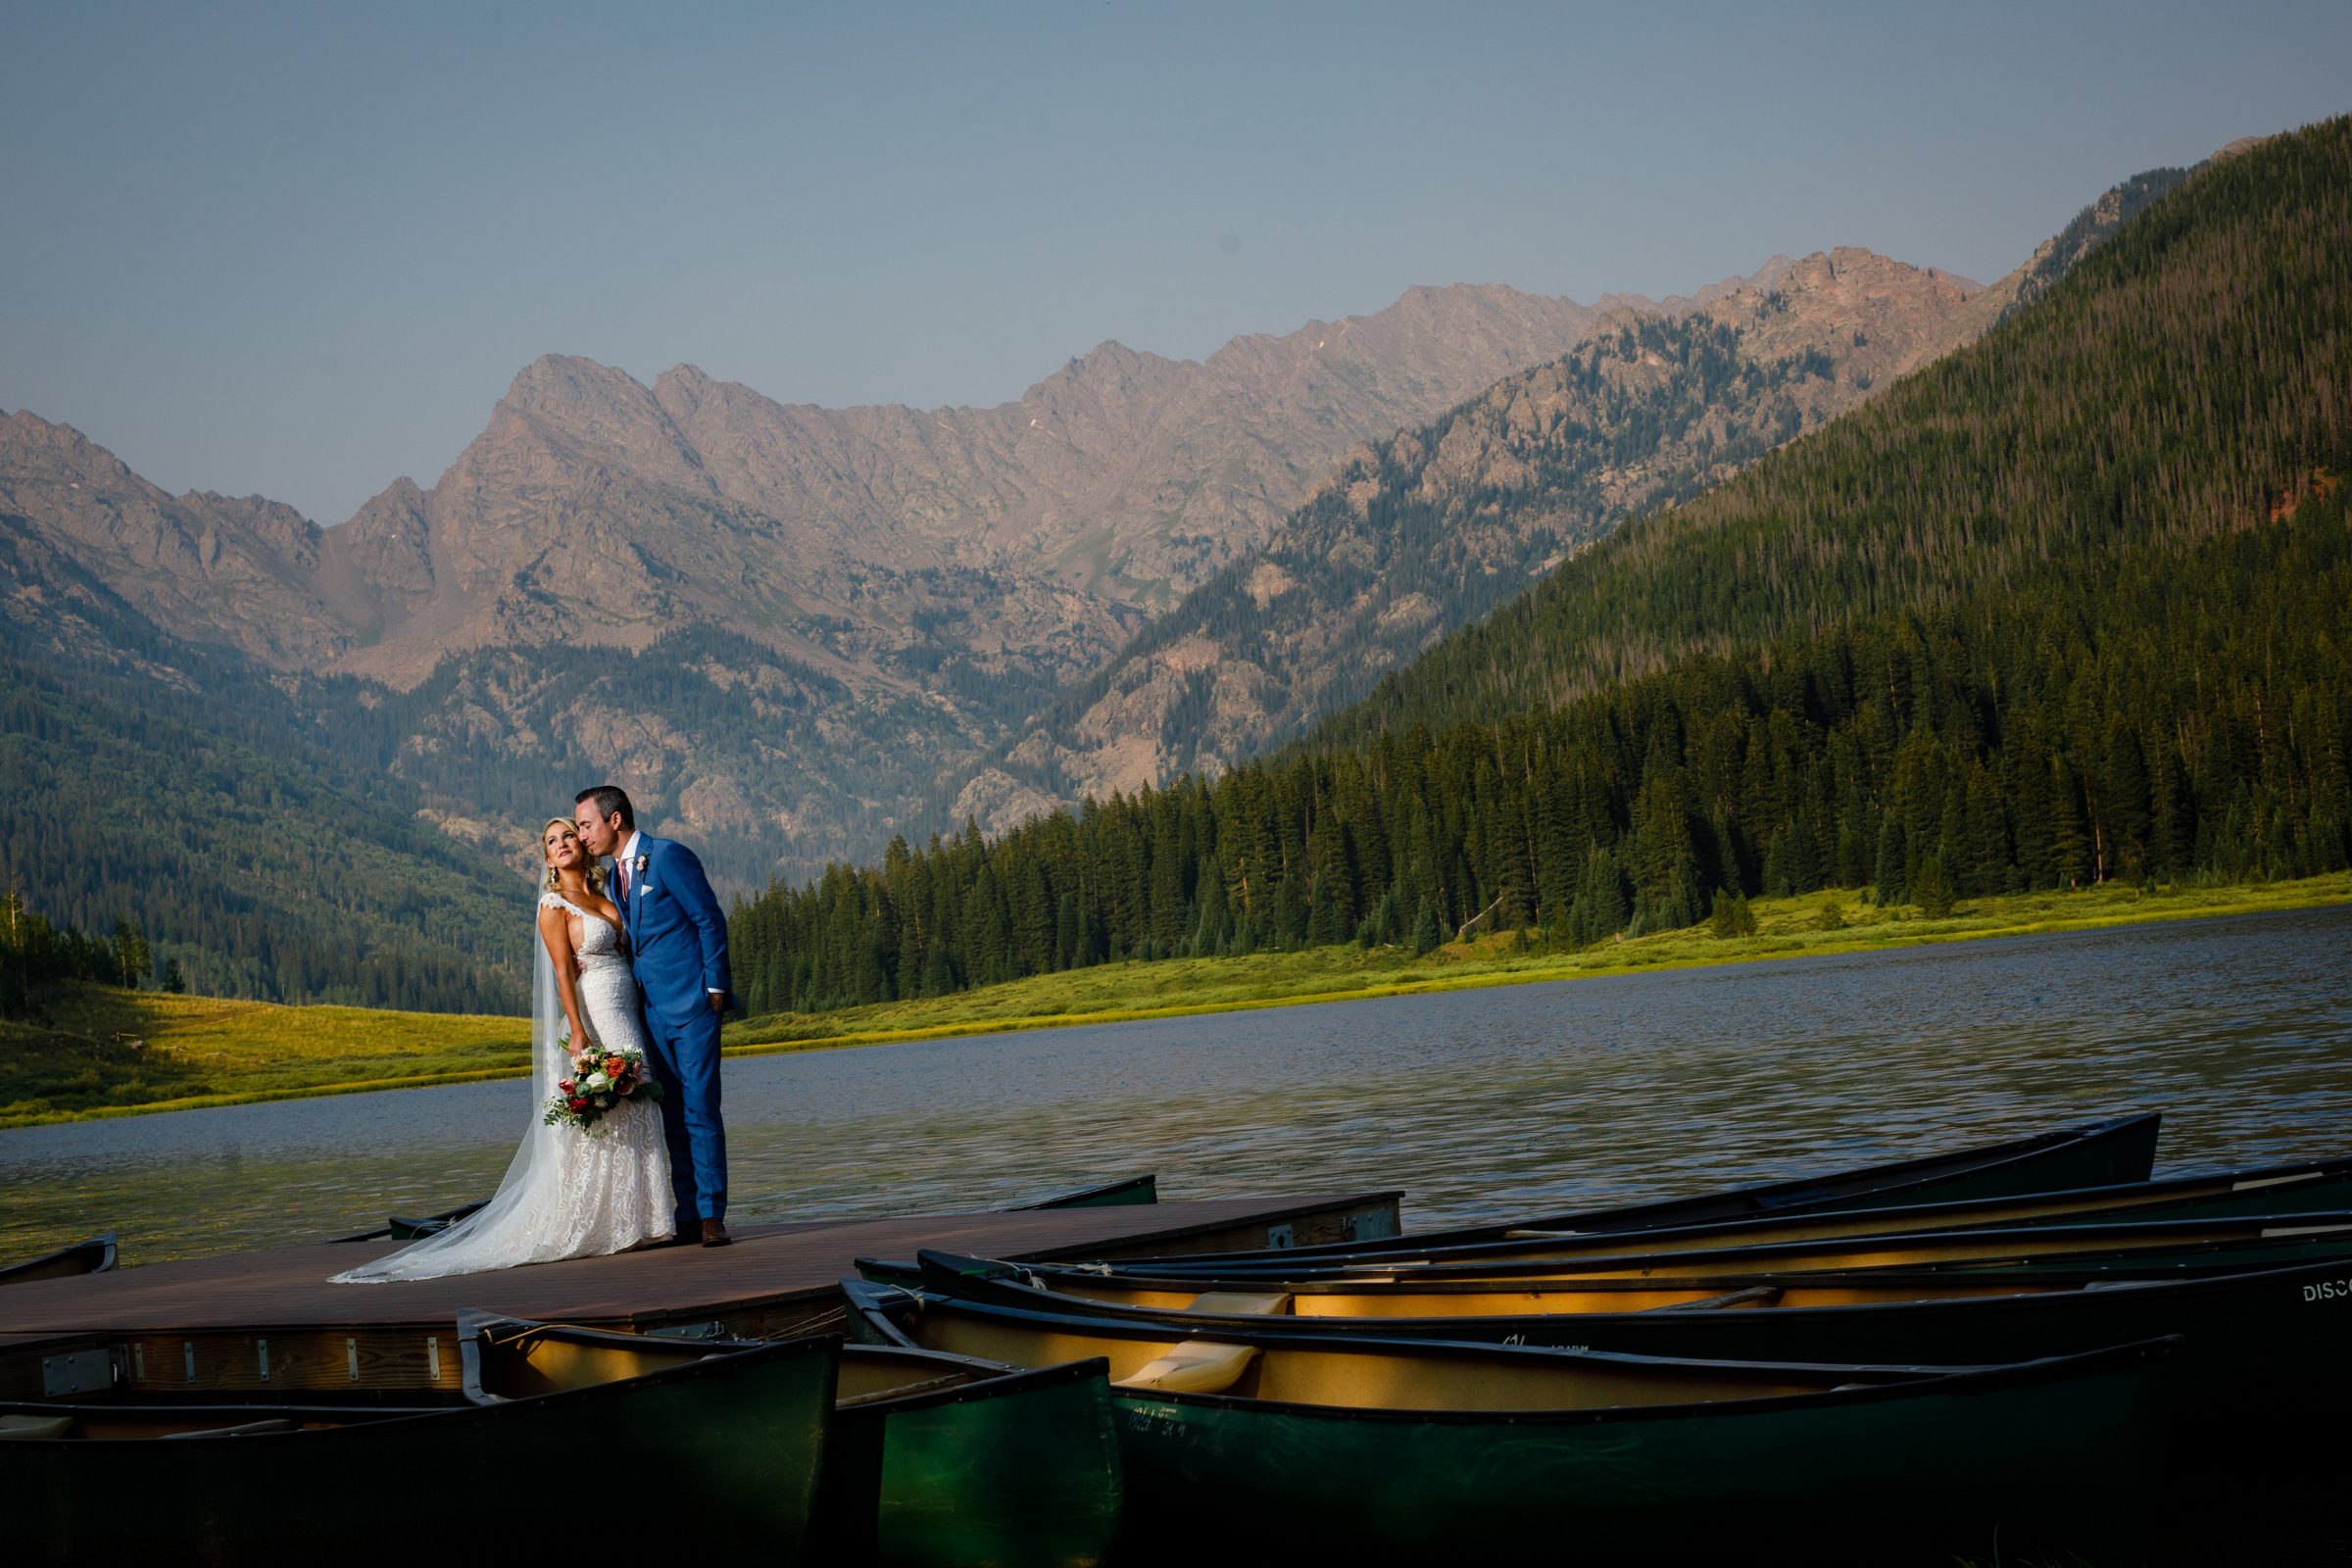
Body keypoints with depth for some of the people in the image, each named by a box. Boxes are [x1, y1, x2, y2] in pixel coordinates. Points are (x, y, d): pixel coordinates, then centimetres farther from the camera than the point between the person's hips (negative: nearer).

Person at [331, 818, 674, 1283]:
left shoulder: (602, 896, 15)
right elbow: (563, 974, -13)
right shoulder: (554, 905, -6)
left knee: (630, 1118, 6)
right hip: (594, 1021, -7)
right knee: (598, 1122, -7)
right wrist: (578, 1035, -20)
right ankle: (597, 1227, -2)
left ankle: (627, 1221, 10)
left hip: (627, 1018, 7)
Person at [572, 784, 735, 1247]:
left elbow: (710, 920, -10)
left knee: (700, 1110, -8)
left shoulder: (668, 857, -10)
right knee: (672, 1117, 6)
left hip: (692, 1004, -8)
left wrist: (715, 988, -11)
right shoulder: (617, 874, 15)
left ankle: (711, 1215, -6)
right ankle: (687, 1216, 9)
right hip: (653, 1009, 8)